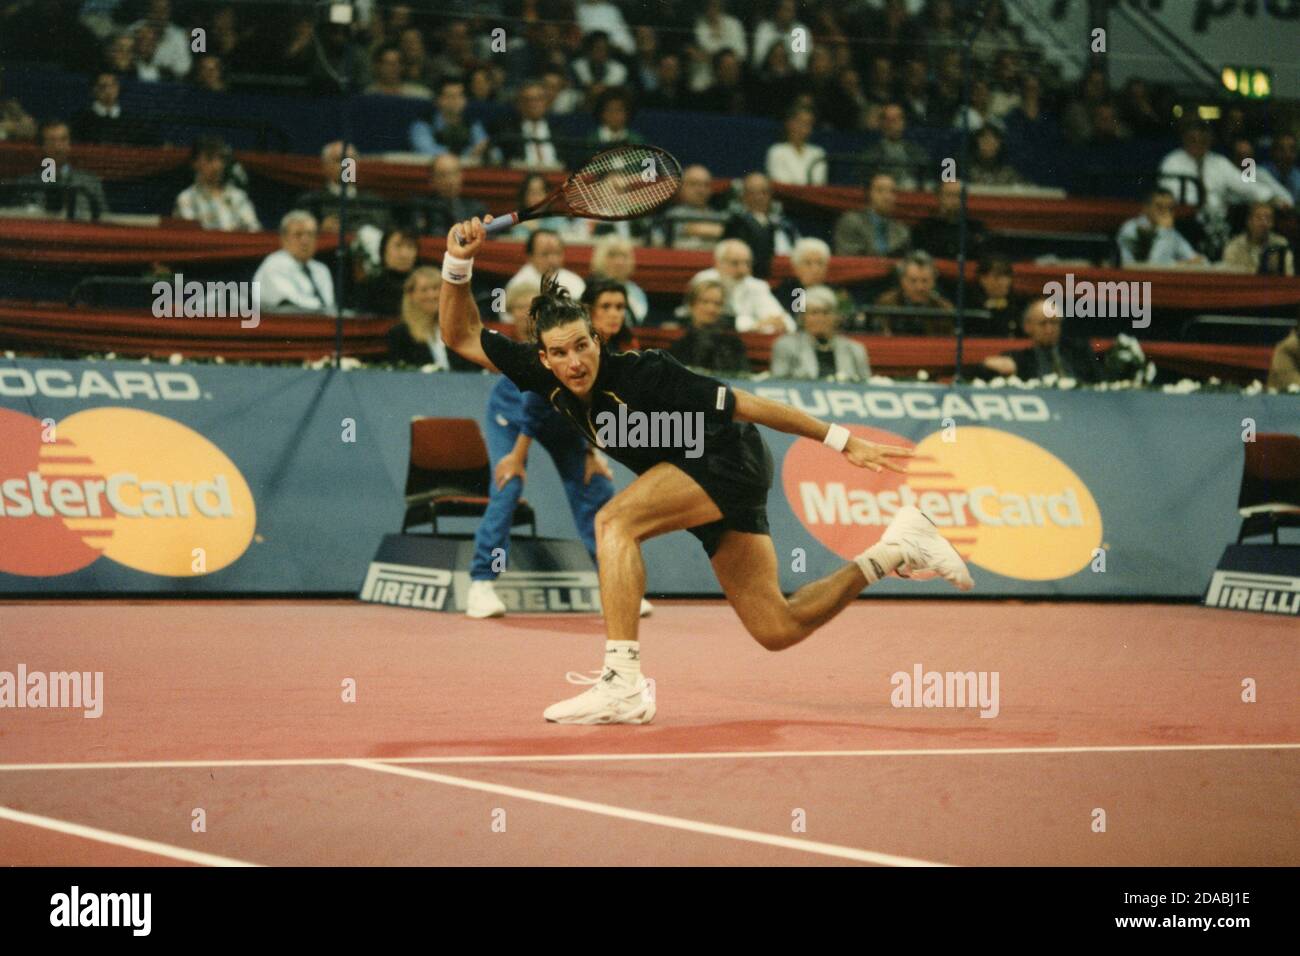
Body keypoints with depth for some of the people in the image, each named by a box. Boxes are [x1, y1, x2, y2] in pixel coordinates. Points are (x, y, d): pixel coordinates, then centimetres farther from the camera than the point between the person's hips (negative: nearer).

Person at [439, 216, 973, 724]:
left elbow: (743, 405, -19)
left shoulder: (641, 375, -25)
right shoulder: (546, 378, -7)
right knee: (776, 629, 7)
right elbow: (461, 336, -2)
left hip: (728, 458, -8)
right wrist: (459, 264, -19)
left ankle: (623, 683, -33)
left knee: (614, 522, -27)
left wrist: (841, 442, -16)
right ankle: (896, 551, 20)